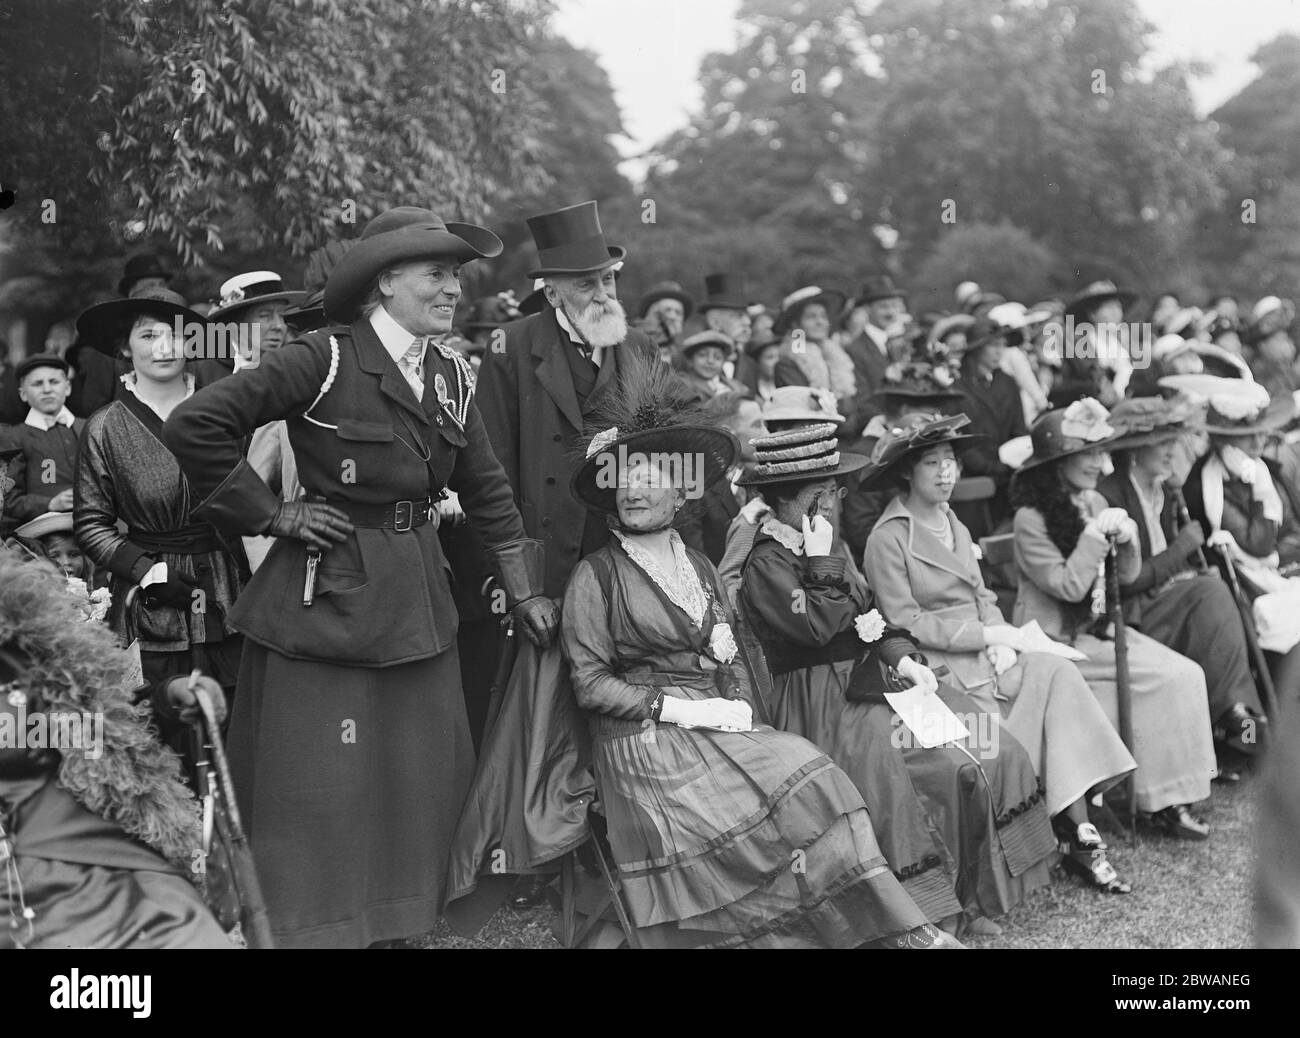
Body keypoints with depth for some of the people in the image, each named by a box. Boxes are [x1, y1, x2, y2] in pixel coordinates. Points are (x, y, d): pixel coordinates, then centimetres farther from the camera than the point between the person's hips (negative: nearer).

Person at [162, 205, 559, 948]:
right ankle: (309, 926, 18)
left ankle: (400, 921, 30)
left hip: (418, 604, 6)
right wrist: (270, 514, -12)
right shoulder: (324, 360, -14)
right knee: (322, 794, 1)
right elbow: (196, 426, -16)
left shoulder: (452, 376, 7)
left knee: (424, 785, 12)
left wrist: (527, 590, 10)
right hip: (326, 599, -6)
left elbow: (488, 491, 13)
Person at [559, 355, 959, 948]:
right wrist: (678, 708, -13)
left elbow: (734, 655, 17)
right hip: (646, 742, -5)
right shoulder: (596, 575, -1)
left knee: (809, 777, -20)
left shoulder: (698, 566, 17)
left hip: (718, 727, 5)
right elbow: (589, 681, -6)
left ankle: (890, 929, -20)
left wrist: (739, 705, -5)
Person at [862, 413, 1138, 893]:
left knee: (1059, 674, -20)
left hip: (984, 652, 7)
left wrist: (1001, 638, -5)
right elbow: (906, 624, -12)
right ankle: (1078, 833, -17)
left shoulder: (955, 526, 20)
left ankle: (1077, 833, -23)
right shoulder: (887, 539, -7)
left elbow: (982, 596, 16)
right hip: (939, 665, -7)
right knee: (1057, 677, -24)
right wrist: (986, 636, -13)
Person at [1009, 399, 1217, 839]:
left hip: (1099, 627, 7)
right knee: (1171, 676, -19)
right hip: (1058, 641, -7)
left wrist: (1127, 538, -7)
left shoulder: (1095, 503, 10)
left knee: (1185, 675, -13)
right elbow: (1069, 587, -19)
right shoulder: (1030, 519, -14)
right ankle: (1161, 799, -8)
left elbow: (1127, 576, 13)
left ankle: (1168, 797, -9)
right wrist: (1097, 533, -17)